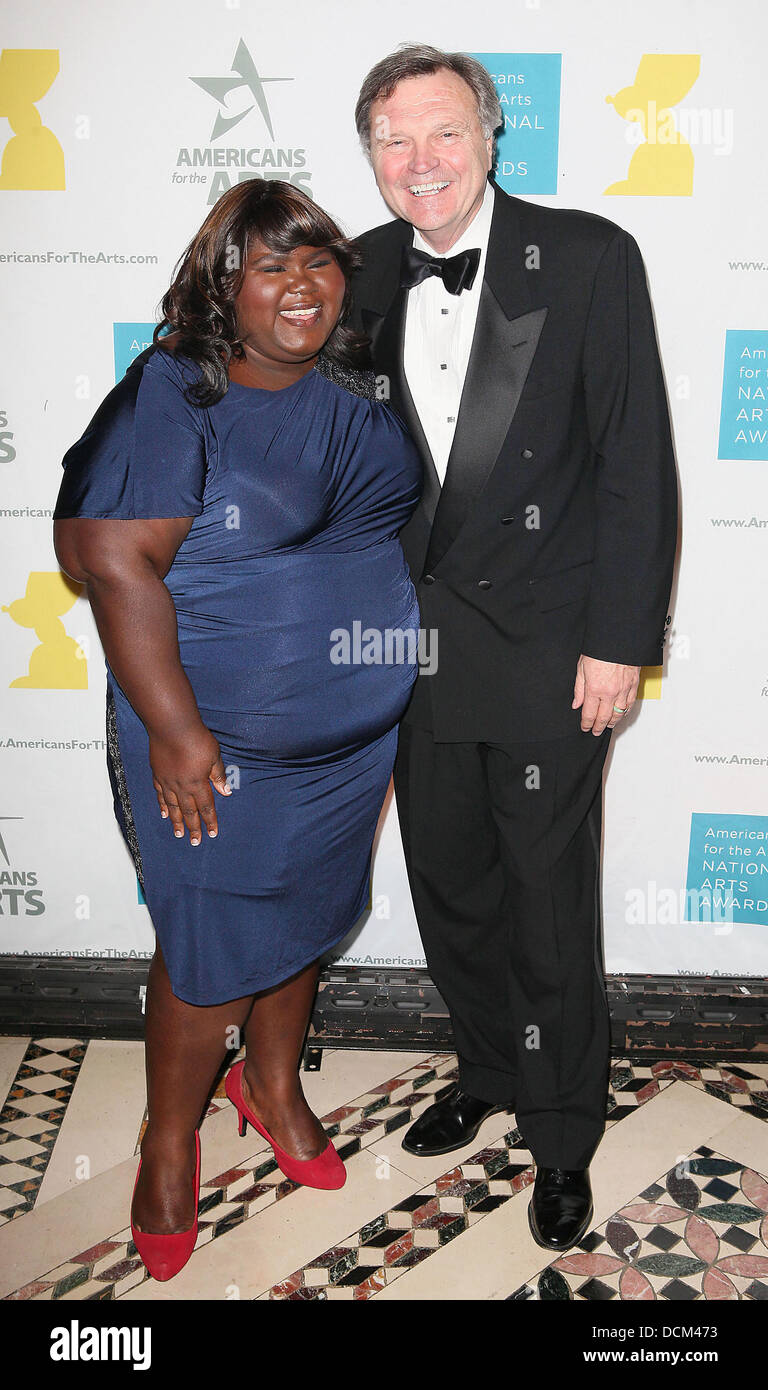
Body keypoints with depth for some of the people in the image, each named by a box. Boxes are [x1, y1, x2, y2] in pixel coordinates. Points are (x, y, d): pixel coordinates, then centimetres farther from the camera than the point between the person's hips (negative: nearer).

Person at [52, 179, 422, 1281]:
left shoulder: (355, 390, 3)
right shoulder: (171, 398, -15)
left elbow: (395, 523, 15)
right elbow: (115, 562, -20)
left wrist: (398, 678, 14)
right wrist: (175, 729, -21)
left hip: (355, 731, 6)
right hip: (219, 742, -5)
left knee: (304, 918, 20)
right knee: (213, 949, 6)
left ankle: (274, 1086, 45)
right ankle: (170, 1145, 32)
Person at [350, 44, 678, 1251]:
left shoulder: (589, 258, -7)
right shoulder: (365, 276, 6)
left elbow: (636, 463, -8)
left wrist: (619, 641, -12)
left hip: (548, 647, -4)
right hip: (416, 638, 5)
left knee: (550, 903, 7)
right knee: (450, 887, 17)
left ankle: (562, 1136, 29)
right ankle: (487, 1072, 42)